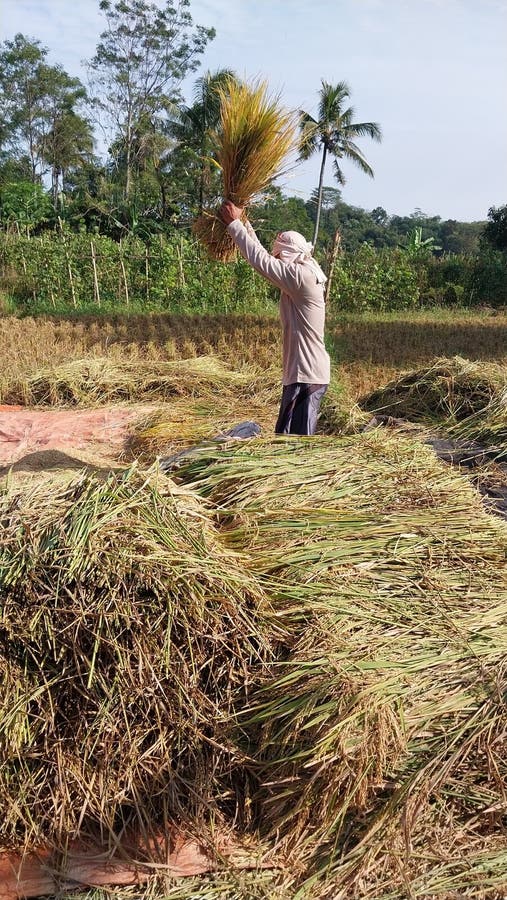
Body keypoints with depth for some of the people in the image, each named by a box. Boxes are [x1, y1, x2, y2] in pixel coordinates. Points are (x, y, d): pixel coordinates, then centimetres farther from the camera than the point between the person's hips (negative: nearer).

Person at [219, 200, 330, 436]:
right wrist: (245, 225, 18)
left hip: (306, 376, -10)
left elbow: (260, 259, -15)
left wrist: (234, 223, -6)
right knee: (286, 436, 16)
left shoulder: (301, 276, -16)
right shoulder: (303, 274, 12)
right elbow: (265, 258, 19)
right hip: (306, 373, 10)